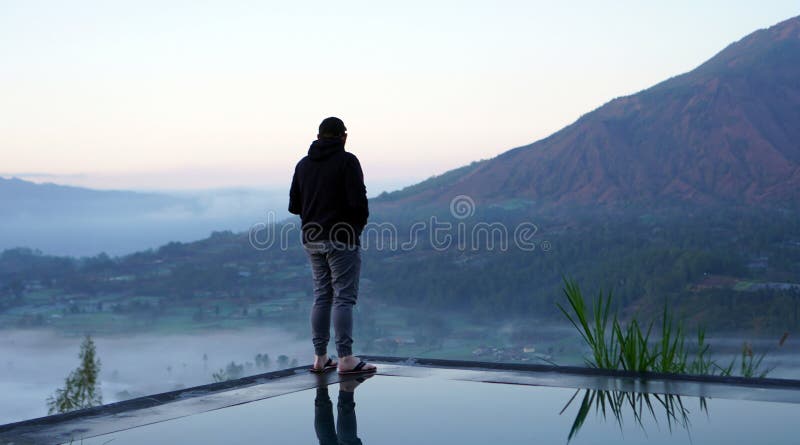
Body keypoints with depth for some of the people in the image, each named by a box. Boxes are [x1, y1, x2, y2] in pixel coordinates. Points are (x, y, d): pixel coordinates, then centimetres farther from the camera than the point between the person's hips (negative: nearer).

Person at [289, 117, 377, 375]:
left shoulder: (303, 164, 10)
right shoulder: (347, 161, -9)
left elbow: (294, 206, 11)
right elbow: (358, 201, -18)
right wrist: (360, 222, 0)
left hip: (312, 240, 6)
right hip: (342, 239, -6)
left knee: (321, 296, 13)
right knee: (344, 297, -5)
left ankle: (320, 357, 14)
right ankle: (346, 359, -7)